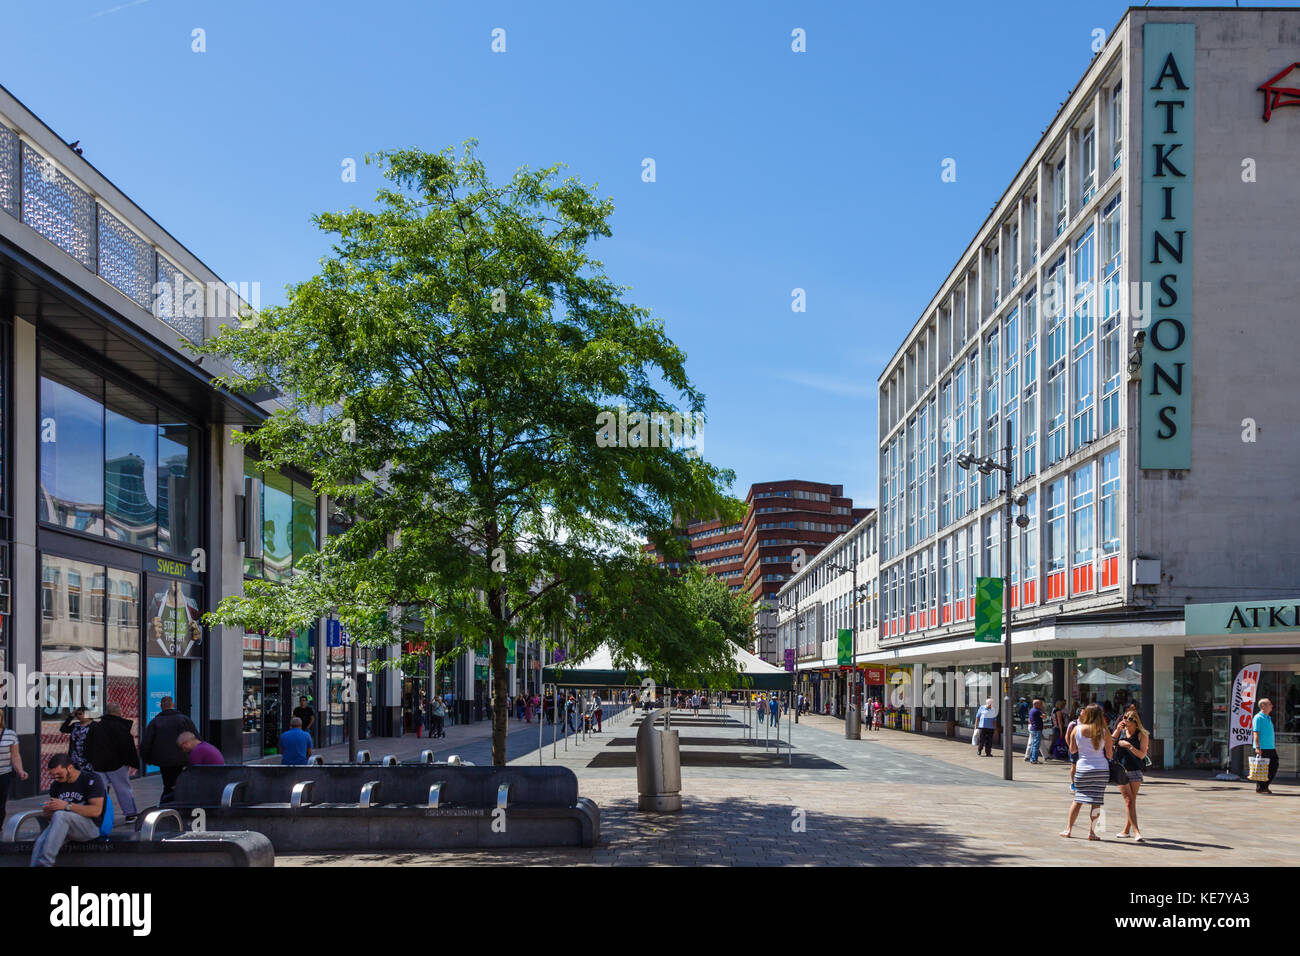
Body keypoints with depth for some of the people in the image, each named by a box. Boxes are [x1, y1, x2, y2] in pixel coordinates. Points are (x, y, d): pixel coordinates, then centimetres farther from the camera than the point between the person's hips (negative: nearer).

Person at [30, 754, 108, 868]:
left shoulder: (91, 779, -4)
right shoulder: (56, 785, 15)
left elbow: (96, 811, -14)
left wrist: (67, 805, -20)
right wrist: (48, 812, -2)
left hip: (90, 826, -5)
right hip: (62, 825, 5)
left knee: (60, 815, -34)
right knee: (40, 842, -28)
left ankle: (44, 863, -38)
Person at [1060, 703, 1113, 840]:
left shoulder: (1077, 730, -3)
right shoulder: (1104, 732, -5)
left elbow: (1072, 750, 10)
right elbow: (1109, 754, -1)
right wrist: (1112, 745, 21)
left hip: (1082, 769, 1)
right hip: (1101, 769, -1)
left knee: (1078, 800, 12)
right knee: (1096, 801, 5)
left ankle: (1068, 829, 13)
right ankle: (1091, 831, 3)